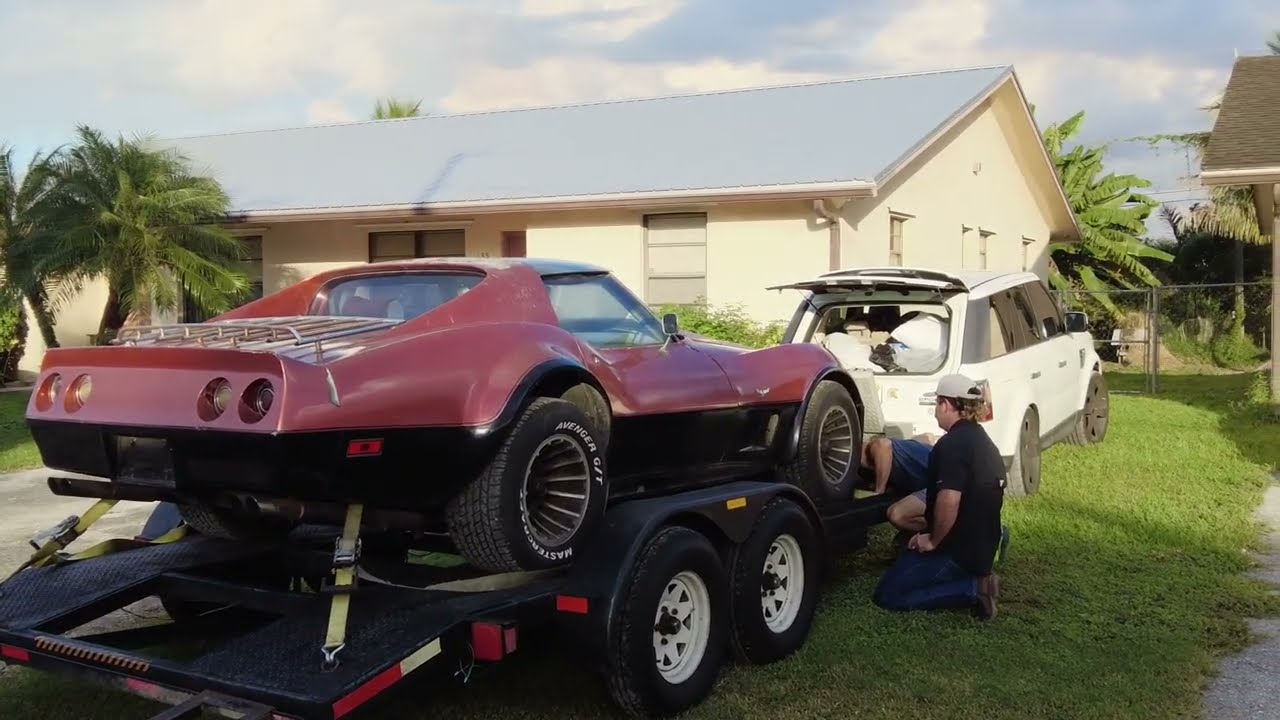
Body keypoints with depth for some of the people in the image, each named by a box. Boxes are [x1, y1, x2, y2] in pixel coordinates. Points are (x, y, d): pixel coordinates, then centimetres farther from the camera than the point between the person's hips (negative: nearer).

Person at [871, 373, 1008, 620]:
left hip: (959, 551, -9)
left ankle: (973, 588, -10)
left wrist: (933, 541, -16)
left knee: (887, 596, -5)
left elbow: (949, 501, -32)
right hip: (982, 548, 10)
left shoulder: (952, 444, -19)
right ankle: (977, 577, 9)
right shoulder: (984, 443, 12)